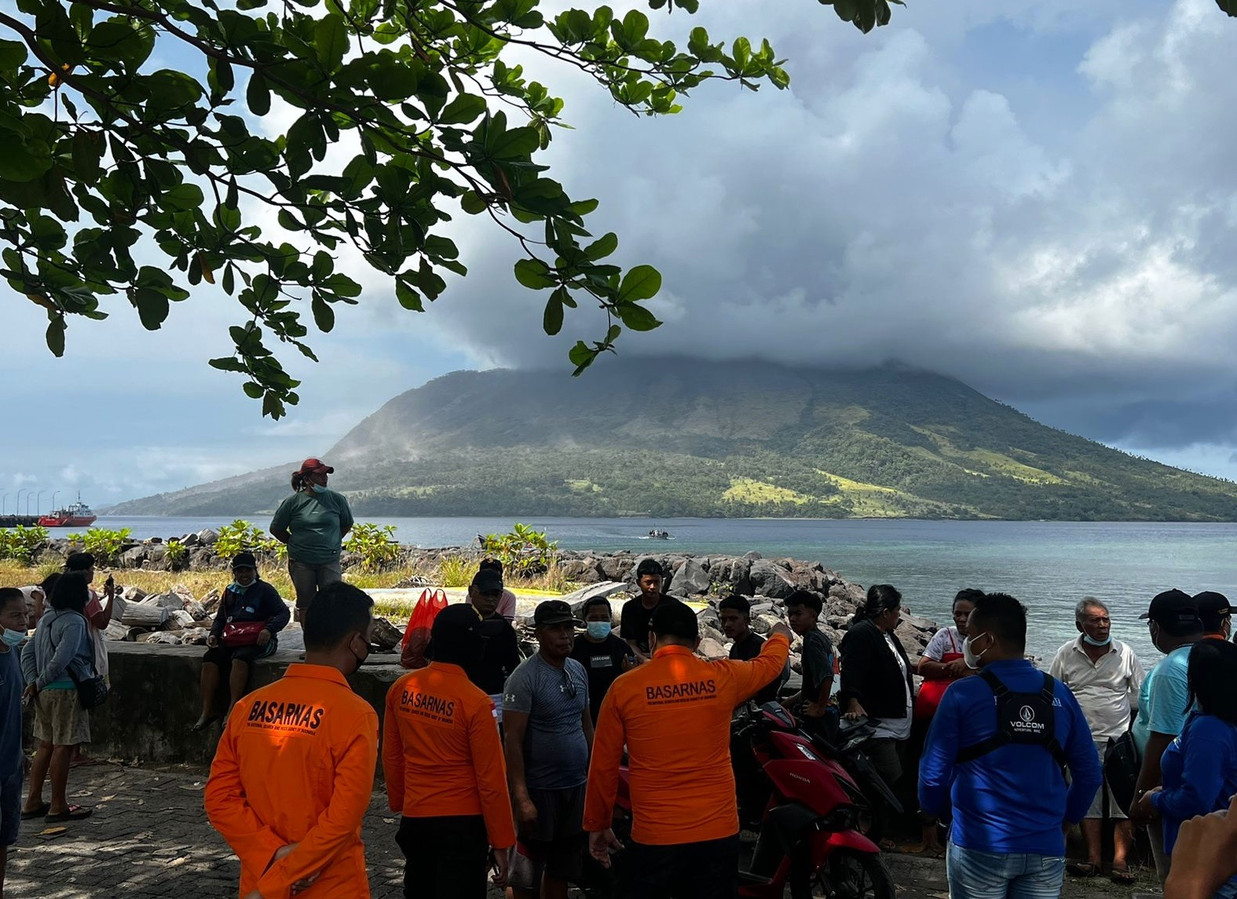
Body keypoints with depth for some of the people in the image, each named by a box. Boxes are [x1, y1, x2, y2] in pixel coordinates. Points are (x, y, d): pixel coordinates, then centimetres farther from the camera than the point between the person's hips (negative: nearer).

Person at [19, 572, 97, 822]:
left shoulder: (47, 619, 12)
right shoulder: (75, 622, -16)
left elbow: (27, 652, 12)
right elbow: (61, 659, -22)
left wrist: (32, 682, 5)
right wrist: (39, 683, -8)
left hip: (46, 692, 9)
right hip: (66, 692, -9)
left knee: (46, 745, 15)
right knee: (64, 747, -2)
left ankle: (33, 803, 21)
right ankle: (58, 807, 5)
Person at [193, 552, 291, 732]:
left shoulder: (264, 589, 1)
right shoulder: (230, 591, 18)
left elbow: (283, 612, -6)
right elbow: (220, 618, 24)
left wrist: (268, 629, -22)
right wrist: (214, 634, 4)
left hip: (258, 640, -5)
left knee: (240, 658, -34)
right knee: (210, 658, -21)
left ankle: (232, 710, -33)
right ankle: (207, 712, -20)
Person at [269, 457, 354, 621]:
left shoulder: (337, 499, 1)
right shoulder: (293, 502, -3)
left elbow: (347, 524, 17)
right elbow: (276, 529, 8)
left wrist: (333, 542, 9)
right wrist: (294, 543, 5)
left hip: (329, 560, 0)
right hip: (301, 562, 0)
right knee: (305, 603, 10)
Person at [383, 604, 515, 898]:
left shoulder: (401, 689, -3)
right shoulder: (475, 702, -19)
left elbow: (391, 757, 6)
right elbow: (490, 777, -15)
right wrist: (501, 842, -7)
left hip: (414, 818, 6)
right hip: (463, 822, -5)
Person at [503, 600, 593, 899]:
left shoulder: (578, 670, 7)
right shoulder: (524, 677, -15)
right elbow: (513, 740, -17)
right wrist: (522, 798, -21)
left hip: (576, 787, 7)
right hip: (539, 790, -7)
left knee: (561, 872, 17)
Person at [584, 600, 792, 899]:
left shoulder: (624, 687, -7)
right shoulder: (722, 677, -3)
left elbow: (603, 766, -1)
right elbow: (771, 661, 19)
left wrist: (597, 825, 12)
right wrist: (780, 636, 41)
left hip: (653, 837, -1)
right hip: (718, 832, 1)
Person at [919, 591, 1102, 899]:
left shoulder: (963, 694, -10)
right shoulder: (1060, 695, 0)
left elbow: (934, 773, -9)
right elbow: (1089, 773, 3)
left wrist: (932, 811, 11)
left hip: (980, 846, -3)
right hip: (1046, 848, 3)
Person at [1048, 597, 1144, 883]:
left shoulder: (1125, 653, 1)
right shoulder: (1065, 655, 1)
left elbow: (1139, 695, 9)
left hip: (1119, 740, -1)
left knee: (1124, 801, -4)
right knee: (1087, 802, 5)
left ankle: (1120, 860, 3)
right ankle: (1093, 859, 13)